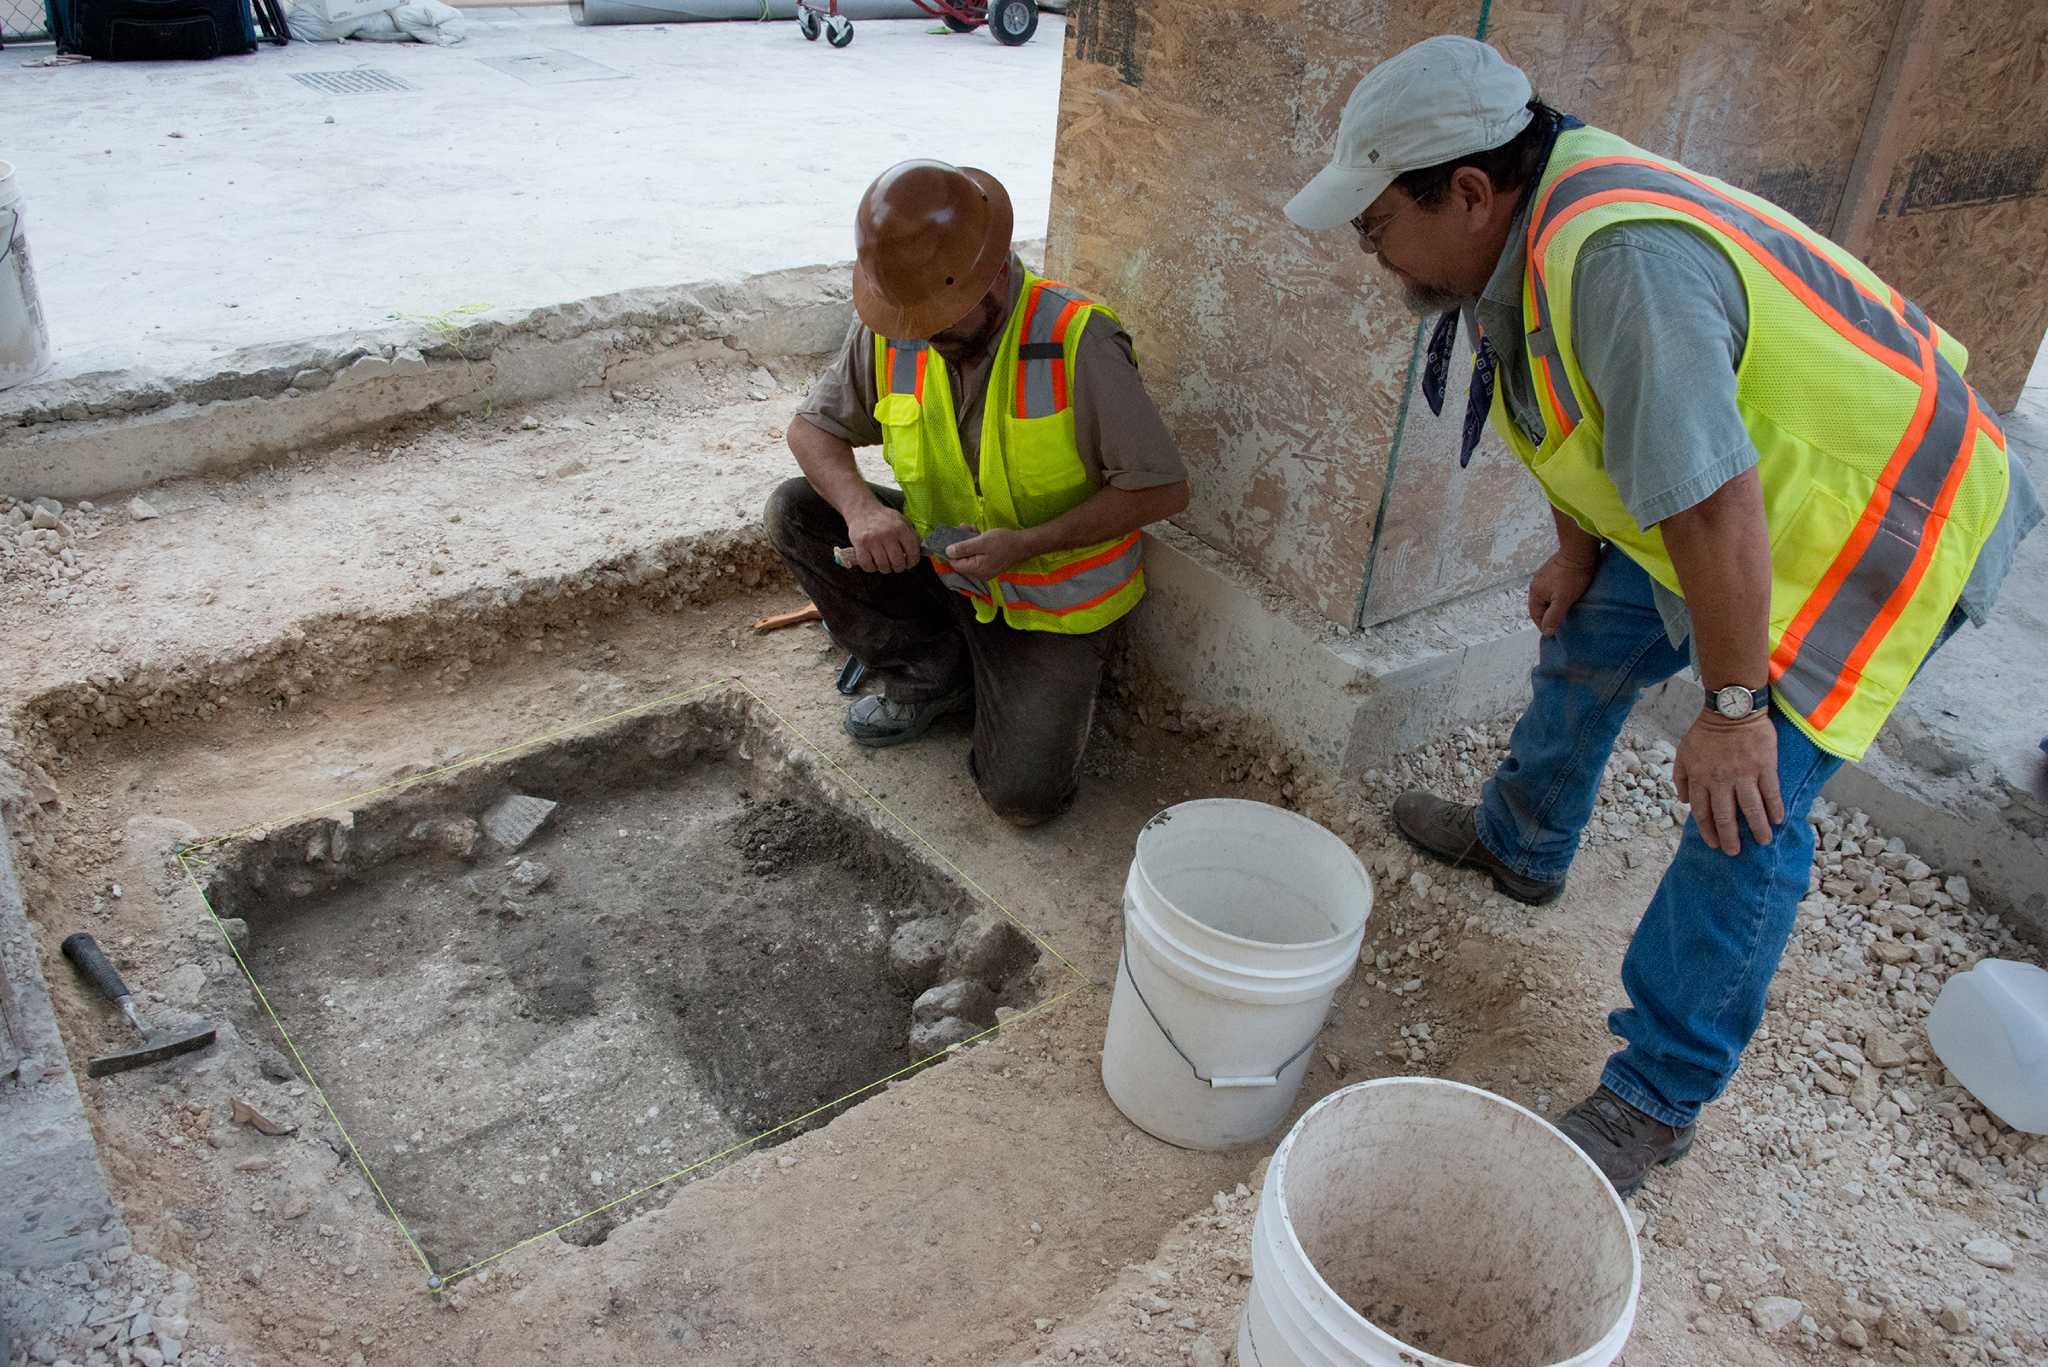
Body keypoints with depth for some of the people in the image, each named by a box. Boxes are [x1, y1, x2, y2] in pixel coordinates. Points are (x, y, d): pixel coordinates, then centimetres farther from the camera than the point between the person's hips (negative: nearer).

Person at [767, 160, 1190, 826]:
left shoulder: (1077, 340, -26)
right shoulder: (890, 332, -11)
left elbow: (1163, 489, -22)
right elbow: (812, 426, 0)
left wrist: (1027, 542, -29)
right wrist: (859, 508, -23)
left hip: (1051, 596, -5)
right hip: (942, 563, 5)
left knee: (1024, 797, -18)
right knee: (795, 512, -13)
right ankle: (931, 670, 3)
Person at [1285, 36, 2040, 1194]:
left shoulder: (1622, 259, -38)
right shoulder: (1526, 225, -7)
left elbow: (1716, 509, -37)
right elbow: (1587, 415, 9)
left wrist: (1733, 709, -28)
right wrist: (1575, 554, 18)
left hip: (1878, 526, -9)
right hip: (1758, 494, 10)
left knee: (1746, 809, -11)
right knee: (1591, 643, 21)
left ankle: (1657, 1102, 3)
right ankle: (1522, 846, 46)